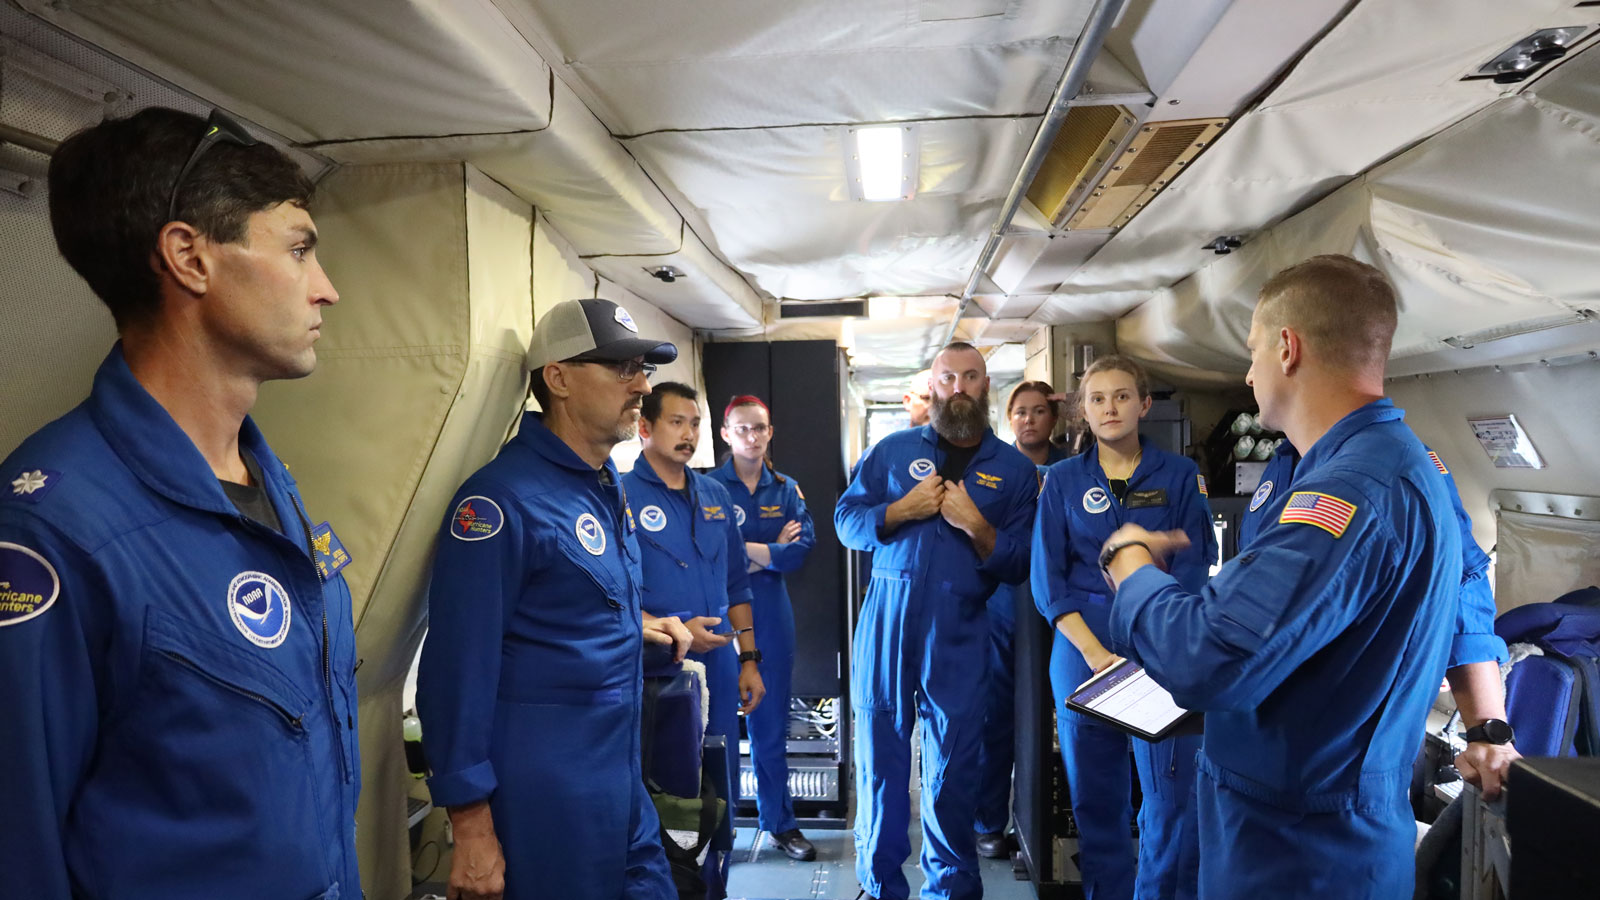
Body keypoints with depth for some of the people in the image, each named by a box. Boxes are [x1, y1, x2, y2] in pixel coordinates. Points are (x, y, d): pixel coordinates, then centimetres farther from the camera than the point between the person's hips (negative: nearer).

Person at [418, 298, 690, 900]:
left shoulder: (609, 485, 9)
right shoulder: (505, 496, -19)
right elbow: (460, 668, -21)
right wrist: (471, 826, -19)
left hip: (622, 778, 8)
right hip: (545, 797, -8)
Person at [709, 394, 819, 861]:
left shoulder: (785, 488, 8)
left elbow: (803, 543, -4)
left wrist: (741, 553, -12)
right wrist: (771, 550, -10)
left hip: (770, 612, 3)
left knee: (771, 721, 10)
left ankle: (780, 822, 22)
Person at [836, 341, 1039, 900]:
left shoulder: (1014, 470, 7)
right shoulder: (893, 451, 8)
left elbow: (1019, 566, 3)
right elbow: (846, 520, 5)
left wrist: (977, 527, -13)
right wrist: (902, 509, -10)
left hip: (960, 634, 0)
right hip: (887, 622, 1)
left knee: (952, 768, 6)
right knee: (879, 756, 7)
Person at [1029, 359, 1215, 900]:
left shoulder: (1181, 476, 5)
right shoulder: (1062, 480, 7)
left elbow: (1191, 569, -2)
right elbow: (1048, 578, 0)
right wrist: (1096, 653, -13)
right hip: (1083, 644, 1)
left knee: (1172, 794, -1)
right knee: (1095, 793, 8)